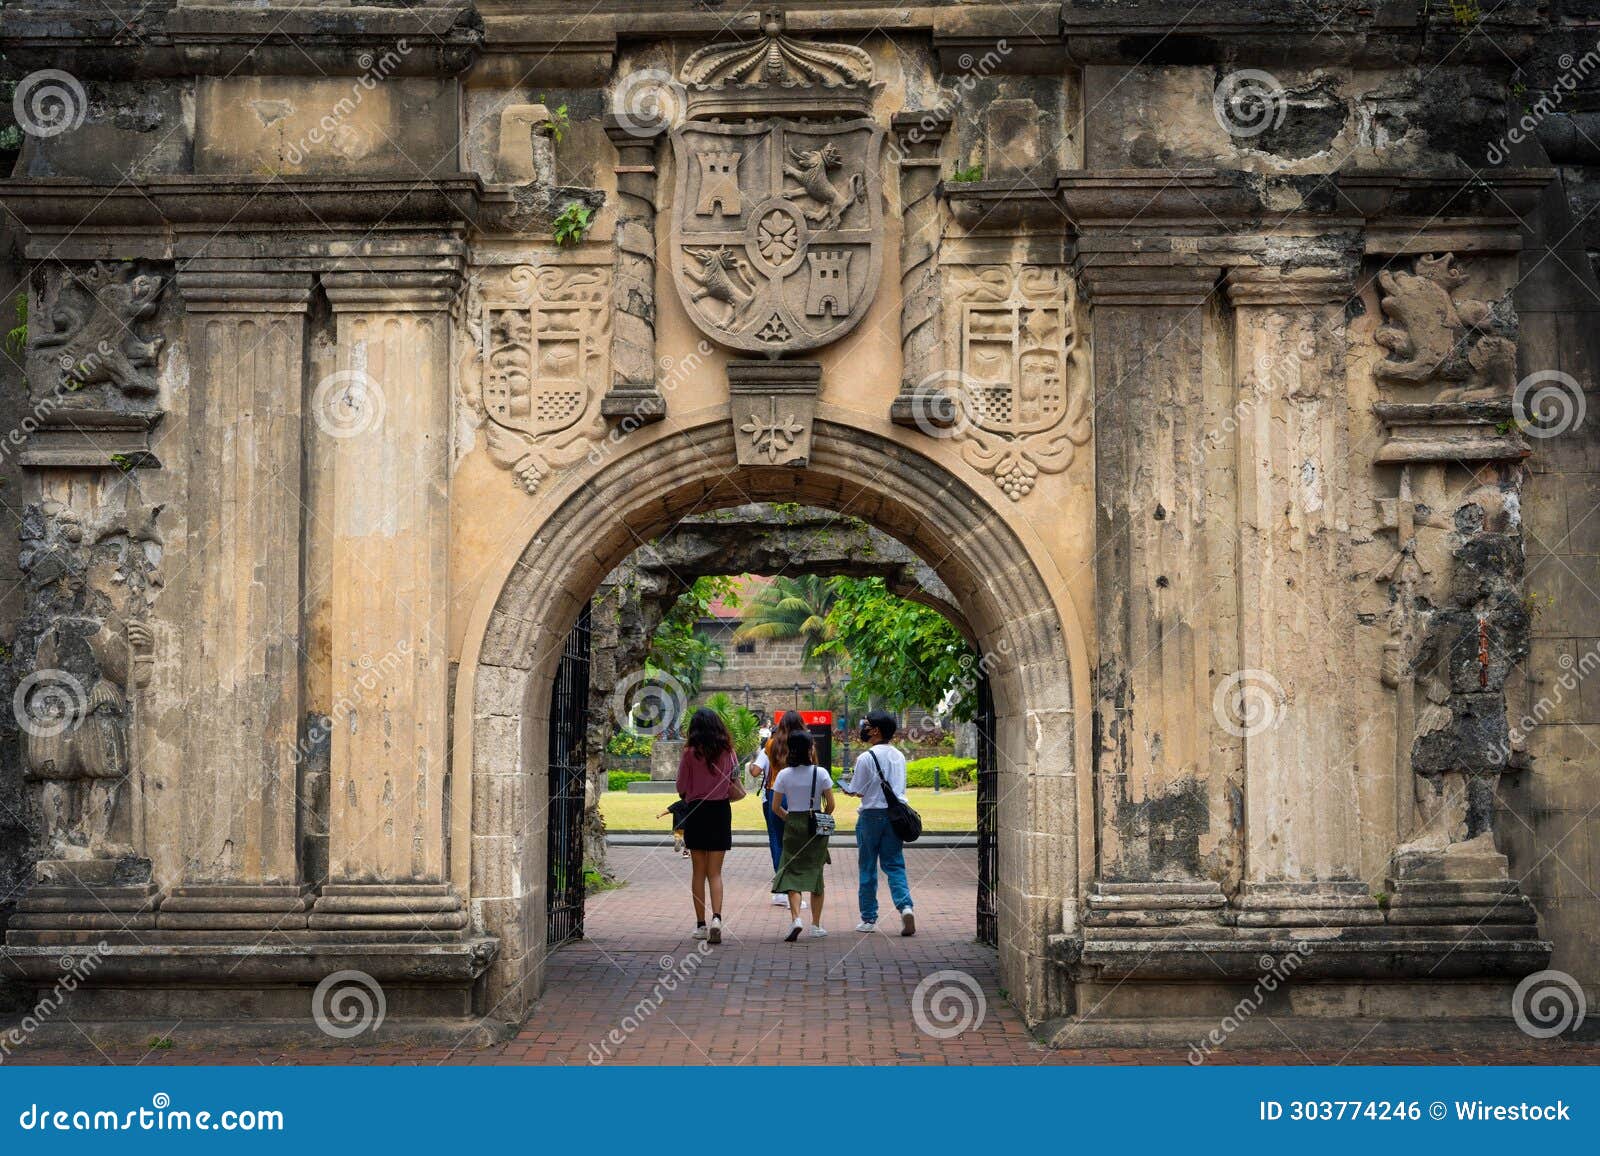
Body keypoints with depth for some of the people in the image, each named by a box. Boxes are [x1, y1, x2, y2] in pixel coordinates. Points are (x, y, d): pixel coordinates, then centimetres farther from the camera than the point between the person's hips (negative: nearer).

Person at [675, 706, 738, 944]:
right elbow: (734, 781, 4)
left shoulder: (690, 753, -8)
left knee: (698, 871, 10)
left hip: (695, 811, -1)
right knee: (715, 872, 5)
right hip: (721, 811, 1)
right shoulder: (727, 752, -3)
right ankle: (717, 917, -16)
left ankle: (701, 924, 11)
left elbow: (682, 788, -4)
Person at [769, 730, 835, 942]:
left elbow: (775, 807, -2)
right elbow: (830, 804, -5)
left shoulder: (784, 775, -5)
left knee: (793, 873, 3)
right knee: (815, 873, 11)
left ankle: (796, 917, -20)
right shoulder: (820, 773, -7)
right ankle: (816, 925, 14)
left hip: (793, 826, 0)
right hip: (817, 828, 0)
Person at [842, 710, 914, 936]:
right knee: (894, 865, 7)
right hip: (895, 814, 5)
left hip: (872, 815, -5)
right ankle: (905, 906, -15)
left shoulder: (866, 758, -13)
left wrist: (847, 789, 14)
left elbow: (858, 791, -9)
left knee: (868, 868, 7)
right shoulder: (899, 756, 7)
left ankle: (869, 919, 13)